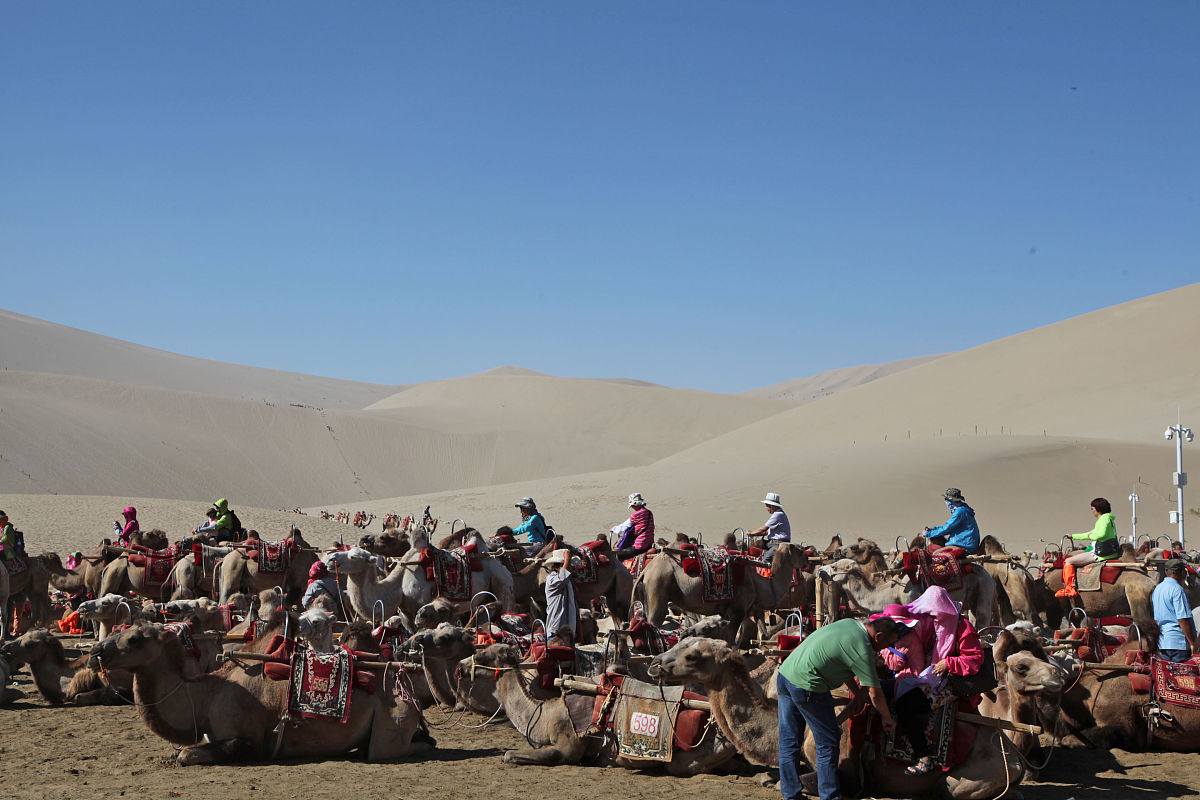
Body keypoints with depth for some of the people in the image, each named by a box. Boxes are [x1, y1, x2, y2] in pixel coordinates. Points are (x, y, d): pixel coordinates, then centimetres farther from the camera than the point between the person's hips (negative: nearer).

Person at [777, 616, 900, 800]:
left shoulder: (850, 624, 14)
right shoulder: (862, 647, -12)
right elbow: (875, 693, -8)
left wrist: (857, 692, 31)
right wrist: (888, 719, 8)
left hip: (785, 673, 9)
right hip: (806, 686, -9)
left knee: (789, 741, 13)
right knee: (828, 742, 5)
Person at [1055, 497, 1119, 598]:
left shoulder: (1104, 518, -11)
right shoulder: (1109, 519, 22)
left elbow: (1101, 534, -30)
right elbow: (1091, 534, 31)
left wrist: (1091, 536, -10)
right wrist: (1073, 536, 36)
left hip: (1102, 553, -11)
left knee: (1068, 561, -8)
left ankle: (1069, 588, -14)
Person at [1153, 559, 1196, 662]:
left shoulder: (1157, 589, 14)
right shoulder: (1177, 589, -13)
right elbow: (1183, 619, -18)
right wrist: (1192, 643, -15)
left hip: (1161, 642, 8)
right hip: (1178, 642, -8)